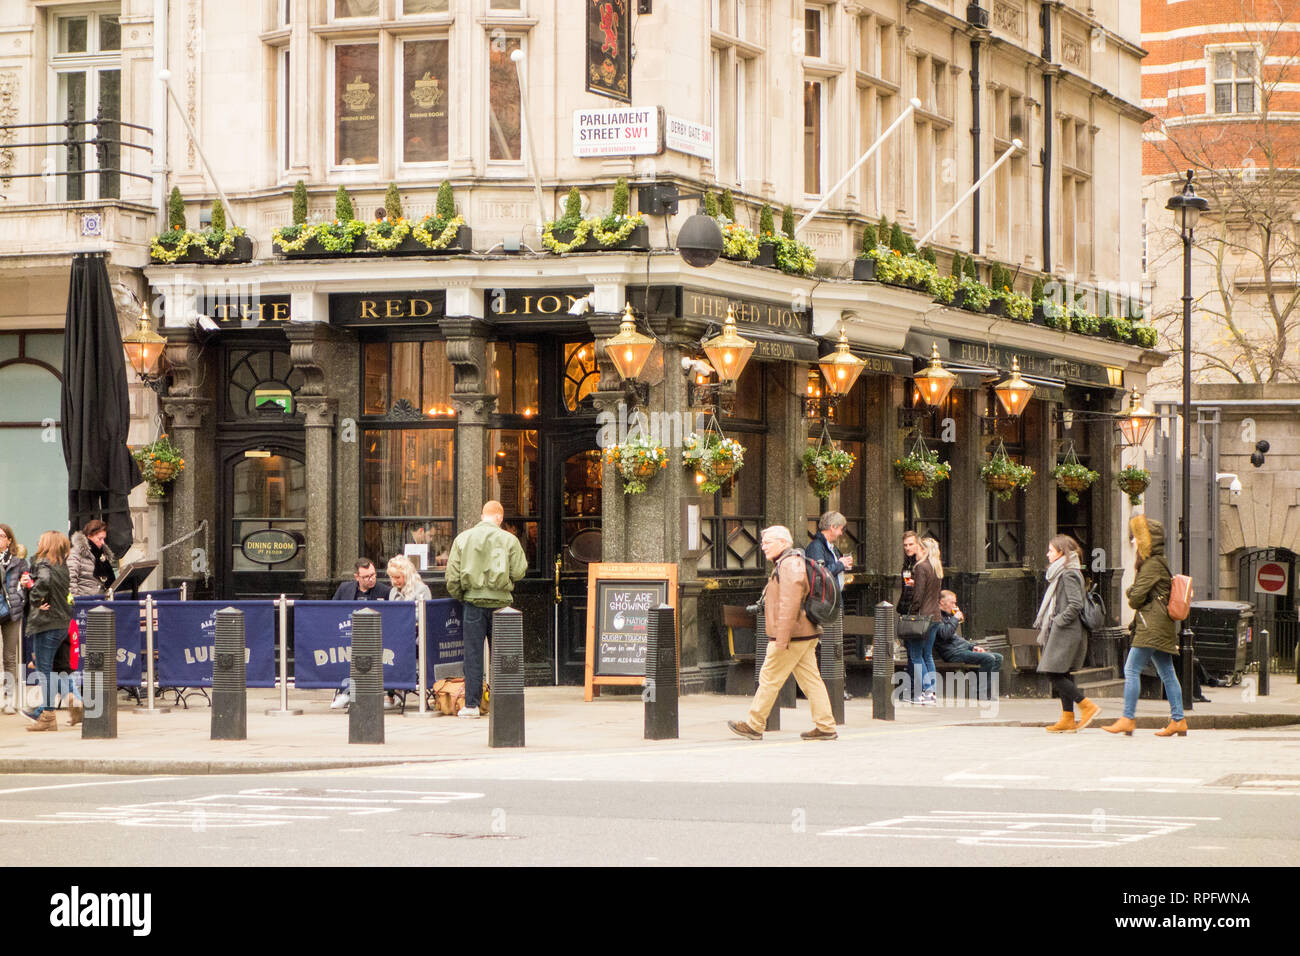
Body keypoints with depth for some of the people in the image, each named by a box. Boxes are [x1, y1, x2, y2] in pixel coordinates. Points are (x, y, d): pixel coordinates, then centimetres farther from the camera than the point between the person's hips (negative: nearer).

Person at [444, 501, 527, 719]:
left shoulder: (463, 539, 2)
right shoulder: (509, 540, -3)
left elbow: (452, 576, 1)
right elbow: (518, 572, -3)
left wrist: (459, 597, 15)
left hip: (473, 601, 0)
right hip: (500, 601, 0)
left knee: (473, 654, 3)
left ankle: (471, 704, 2)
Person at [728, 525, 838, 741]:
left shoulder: (790, 565, -14)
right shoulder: (783, 564, 19)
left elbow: (789, 604, -22)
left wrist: (782, 638, -24)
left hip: (792, 636, -10)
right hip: (806, 635, 10)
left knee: (769, 679, -2)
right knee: (810, 679, 7)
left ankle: (754, 725, 4)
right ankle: (825, 726, 5)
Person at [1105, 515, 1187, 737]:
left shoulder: (1152, 565, -13)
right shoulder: (1160, 562, 18)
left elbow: (1137, 596, -16)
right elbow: (1133, 592, 22)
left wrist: (1133, 602, 5)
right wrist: (1132, 593, 3)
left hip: (1152, 626, -10)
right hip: (1162, 627, 10)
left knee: (1132, 669, -10)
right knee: (1167, 673, 9)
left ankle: (1128, 719, -11)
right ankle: (1178, 720, 8)